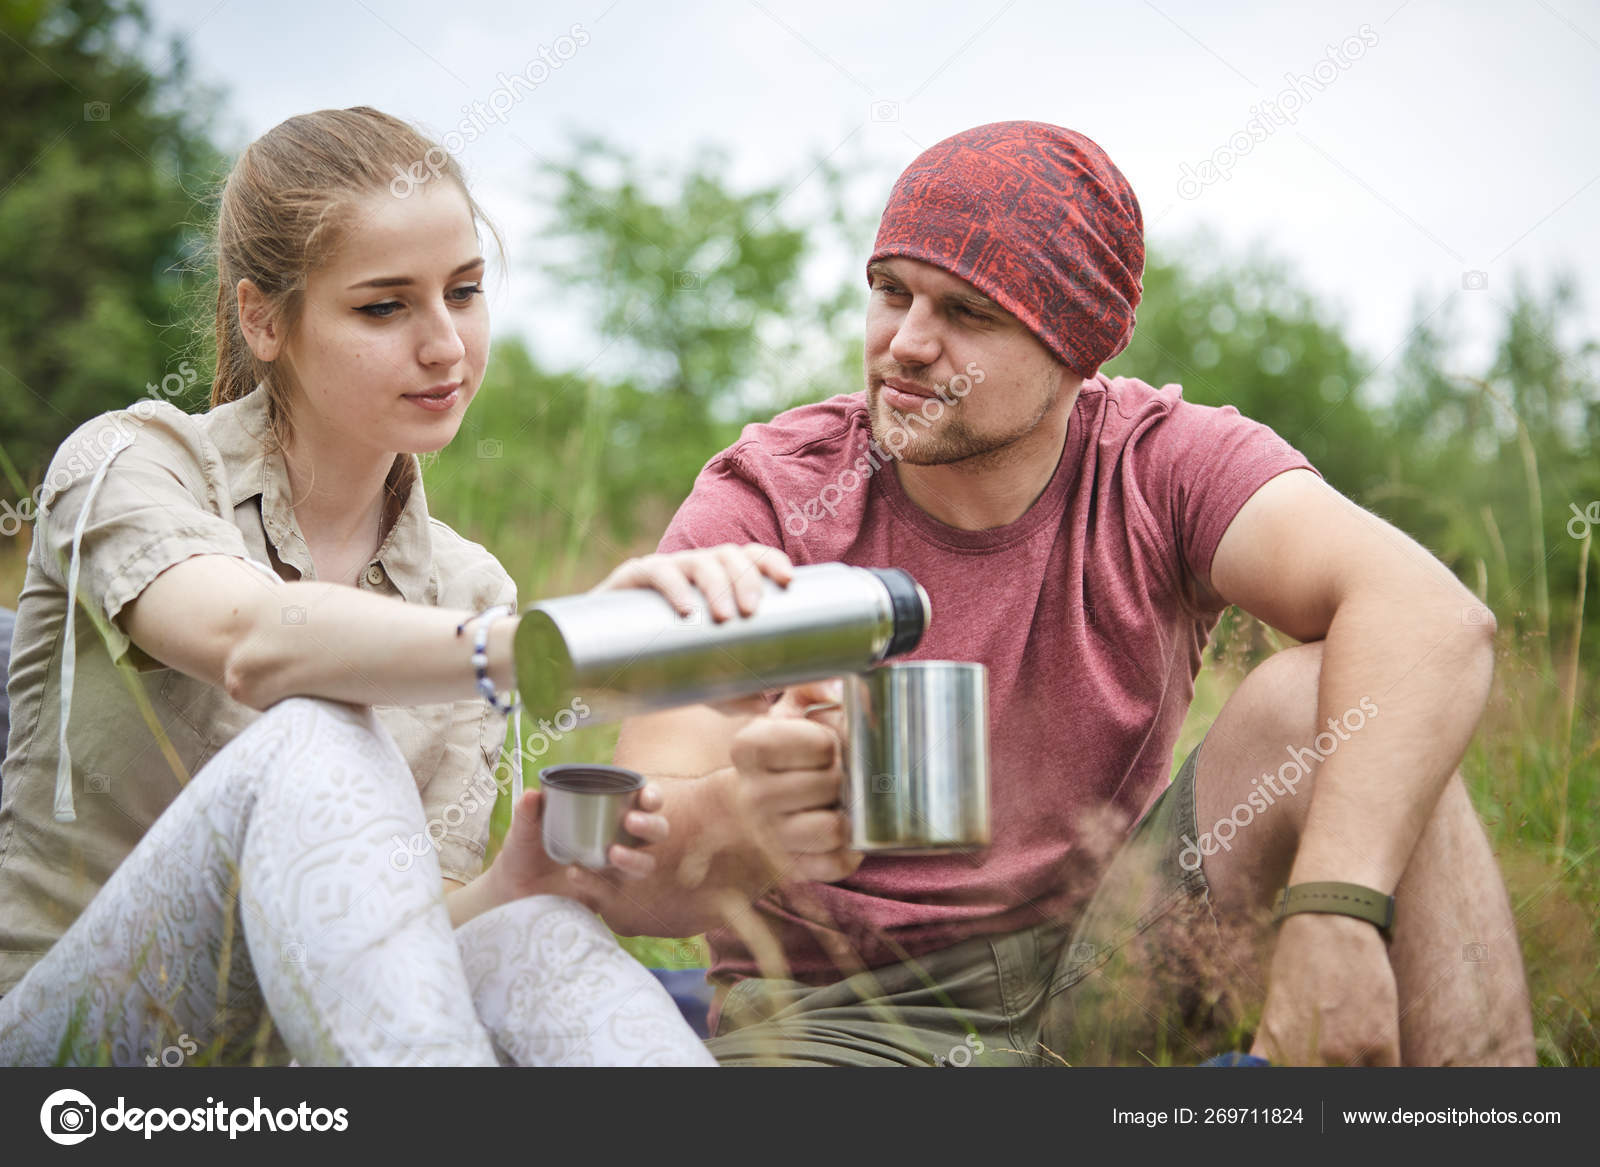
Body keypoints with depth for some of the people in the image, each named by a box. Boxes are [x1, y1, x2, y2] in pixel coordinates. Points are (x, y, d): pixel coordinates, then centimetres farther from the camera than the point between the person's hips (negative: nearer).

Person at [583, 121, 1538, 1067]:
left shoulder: (1167, 464, -9)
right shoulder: (760, 508, -12)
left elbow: (1434, 619, -27)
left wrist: (1334, 914, -42)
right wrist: (732, 824, -44)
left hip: (1106, 984, 1)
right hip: (841, 1018, -1)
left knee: (1319, 698, -21)